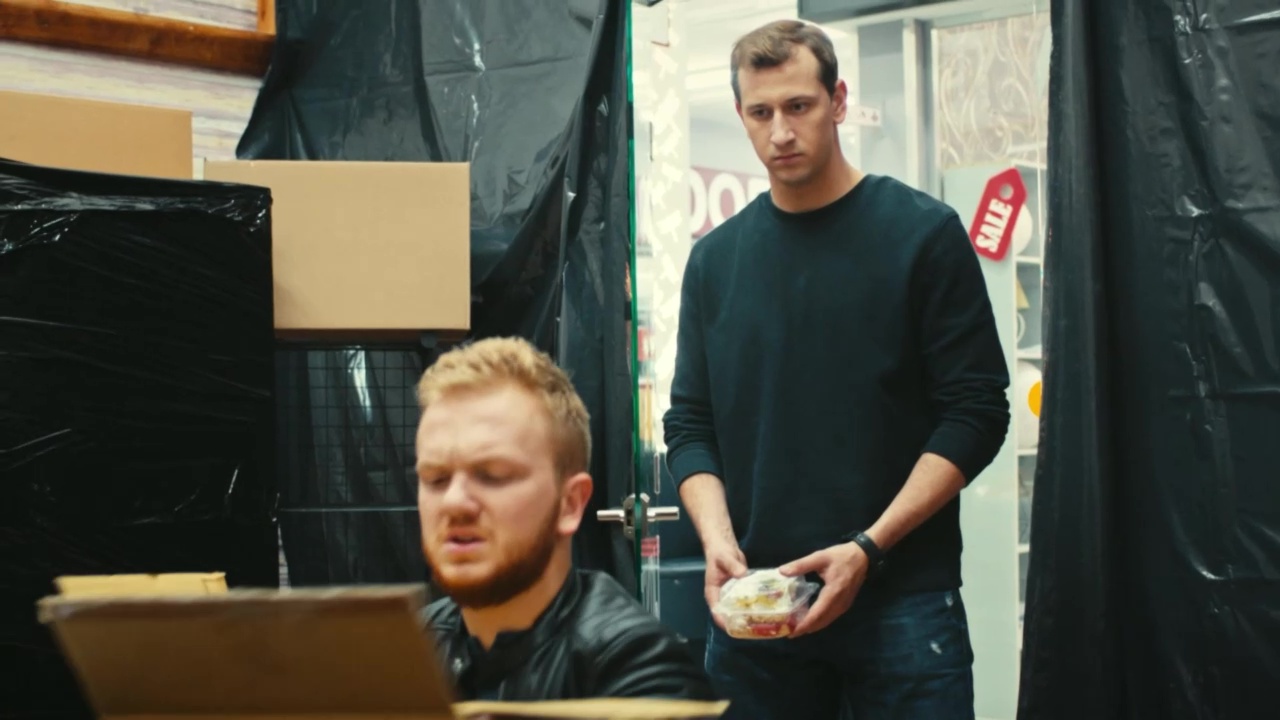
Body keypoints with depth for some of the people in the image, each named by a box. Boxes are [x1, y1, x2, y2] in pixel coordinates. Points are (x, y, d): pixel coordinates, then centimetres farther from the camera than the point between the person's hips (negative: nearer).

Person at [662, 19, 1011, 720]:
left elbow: (975, 412, -5)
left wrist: (868, 549, -14)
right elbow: (690, 424, 11)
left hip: (903, 599, -3)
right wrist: (716, 537, -9)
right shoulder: (715, 258, 9)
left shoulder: (924, 233, -2)